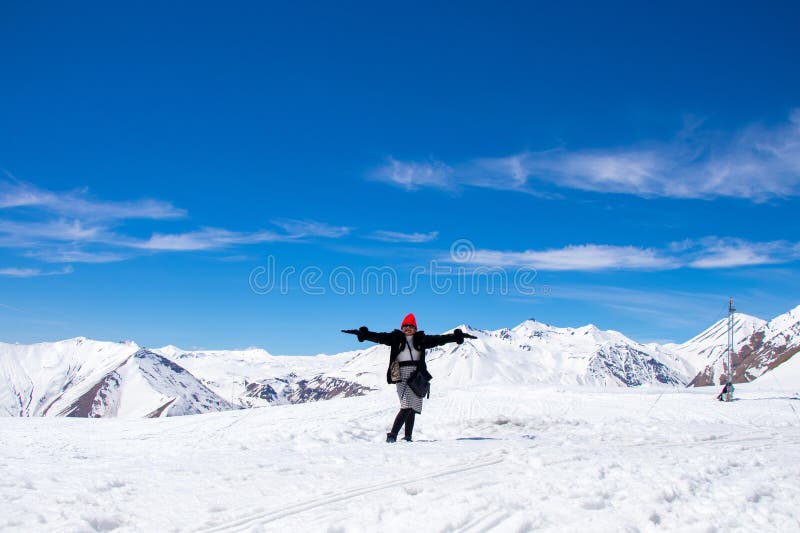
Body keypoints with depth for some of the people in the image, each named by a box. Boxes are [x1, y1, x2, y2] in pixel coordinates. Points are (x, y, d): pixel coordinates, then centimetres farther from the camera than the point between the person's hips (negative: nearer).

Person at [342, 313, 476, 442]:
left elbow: (439, 339, 10)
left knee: (413, 409, 5)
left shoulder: (421, 340, 12)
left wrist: (457, 336, 4)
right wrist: (363, 334, -21)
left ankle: (408, 437, 13)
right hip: (402, 377, -4)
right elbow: (379, 337, -7)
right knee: (406, 407, -17)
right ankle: (392, 435, -14)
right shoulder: (395, 338, 4)